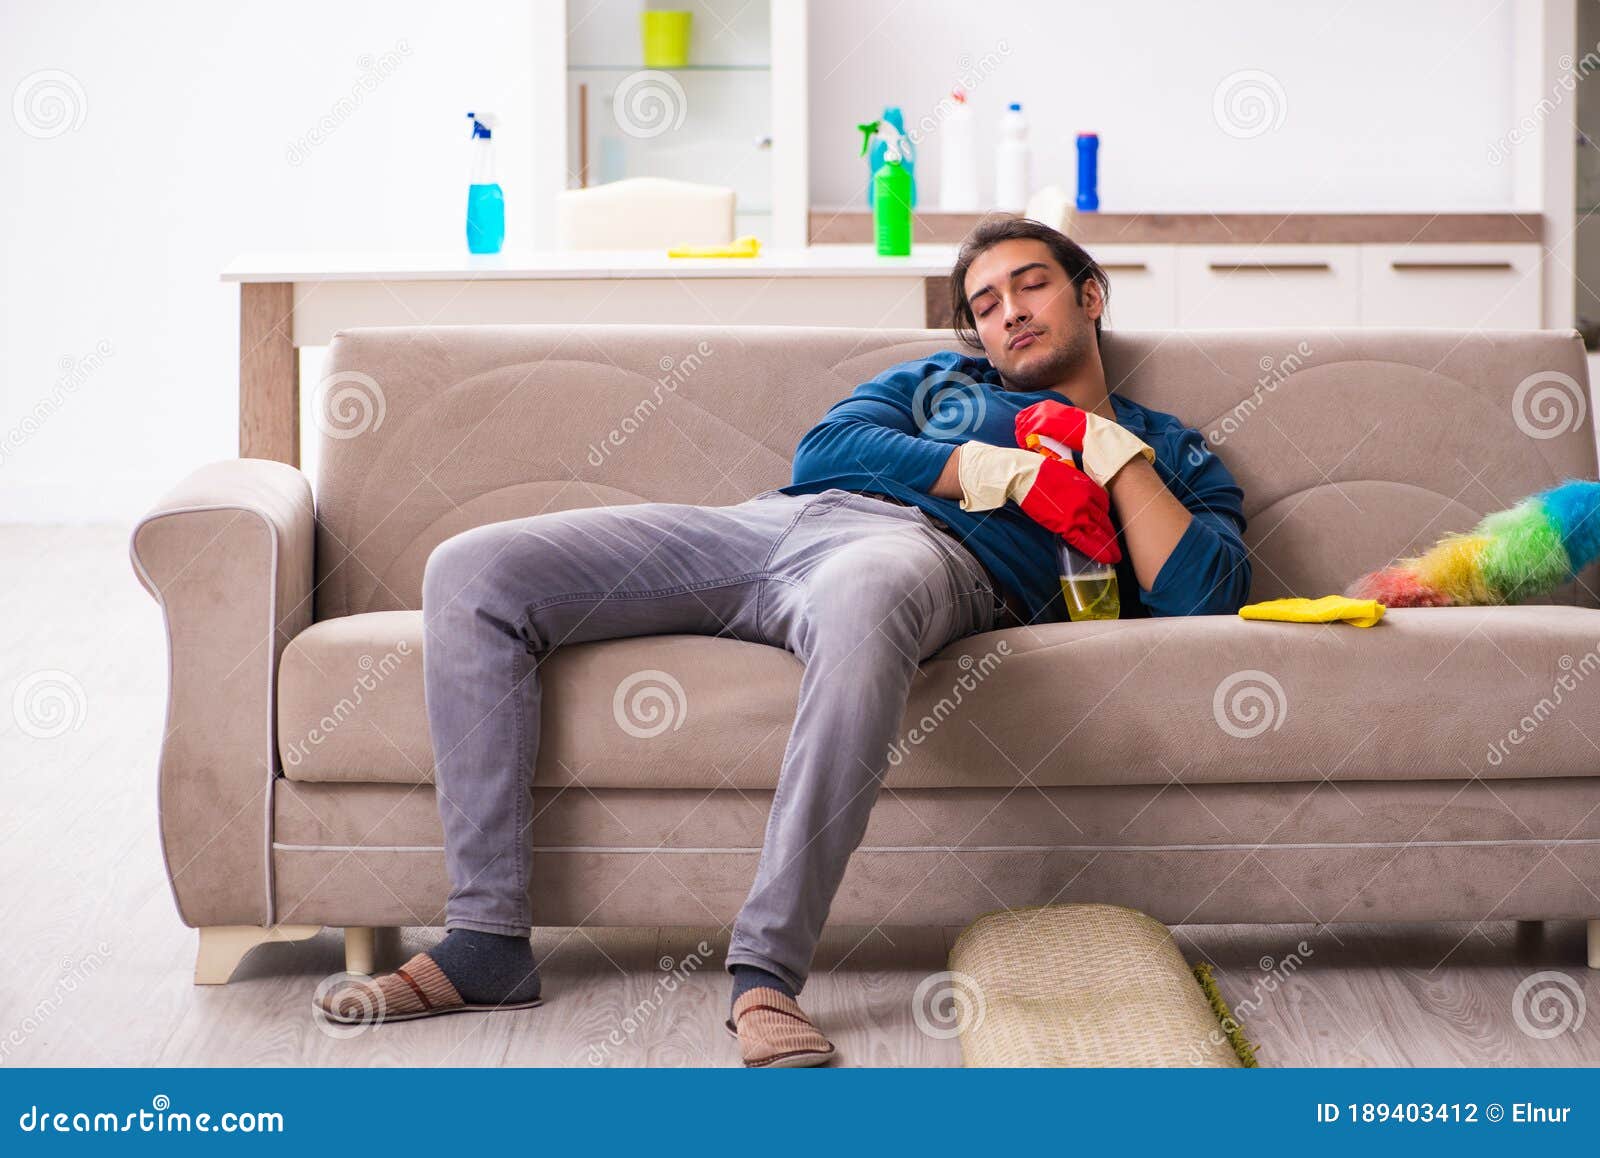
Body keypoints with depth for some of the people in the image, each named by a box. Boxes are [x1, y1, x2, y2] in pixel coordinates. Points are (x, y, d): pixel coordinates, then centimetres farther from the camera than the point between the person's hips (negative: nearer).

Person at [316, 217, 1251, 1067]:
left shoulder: (1168, 454, 27)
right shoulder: (936, 382, 38)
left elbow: (1203, 596, 5)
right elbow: (825, 449, 14)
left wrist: (1112, 449, 5)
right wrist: (998, 471, 4)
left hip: (932, 553, -5)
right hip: (772, 520, 5)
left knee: (864, 593, -47)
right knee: (471, 573, -14)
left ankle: (768, 971, -45)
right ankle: (488, 942, -17)